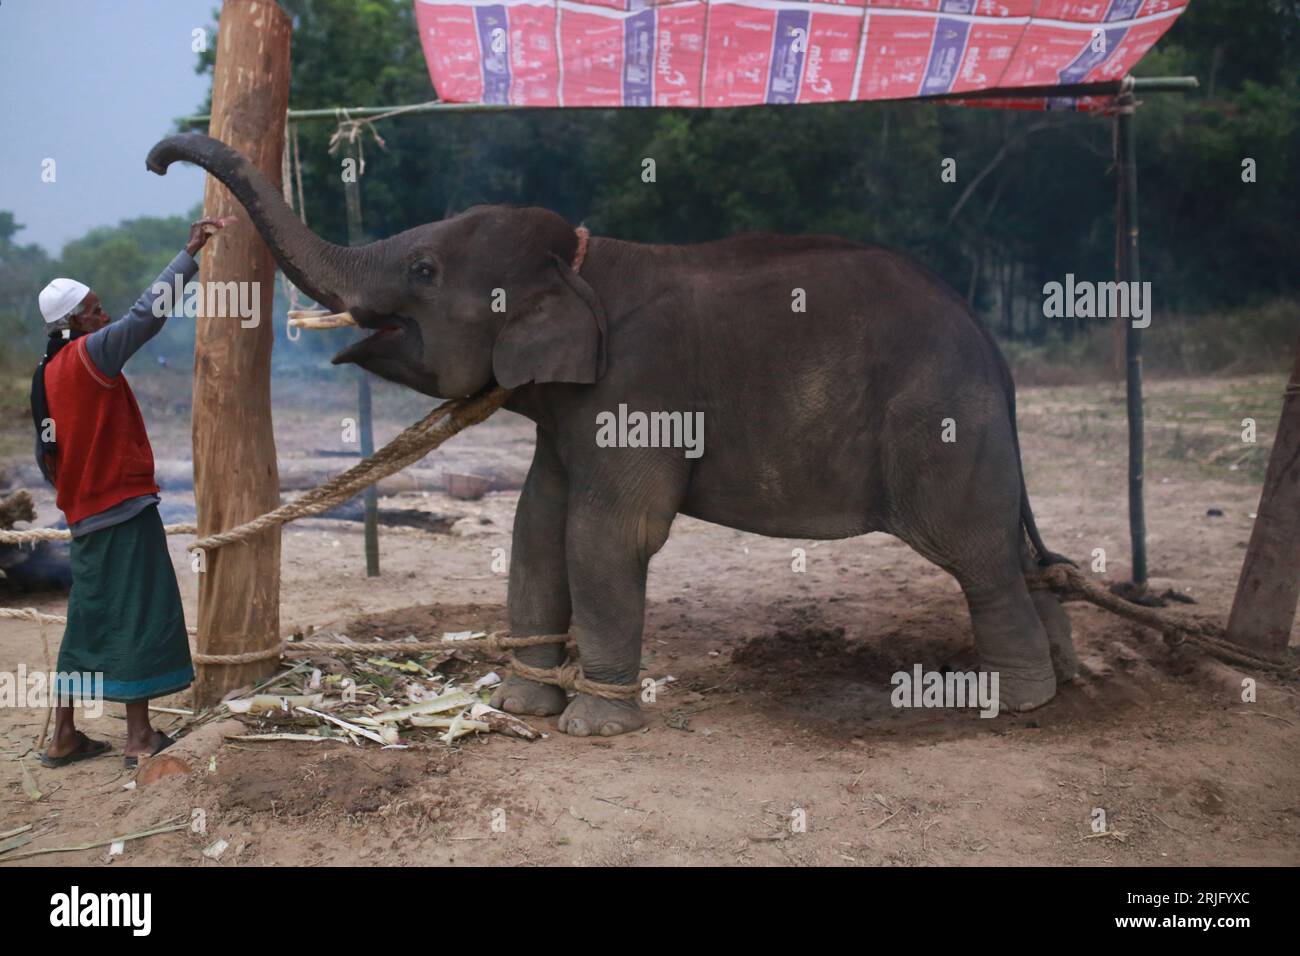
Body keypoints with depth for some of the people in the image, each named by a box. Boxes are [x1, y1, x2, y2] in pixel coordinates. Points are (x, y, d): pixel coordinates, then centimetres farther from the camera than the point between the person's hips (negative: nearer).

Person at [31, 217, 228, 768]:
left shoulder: (46, 375, 12)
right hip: (125, 507, -8)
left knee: (89, 620, 14)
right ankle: (140, 737, 0)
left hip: (84, 514, 8)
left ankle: (64, 737, 19)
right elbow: (148, 312, -20)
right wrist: (190, 252, -16)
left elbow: (46, 456, 16)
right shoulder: (90, 353, -11)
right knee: (139, 616, -3)